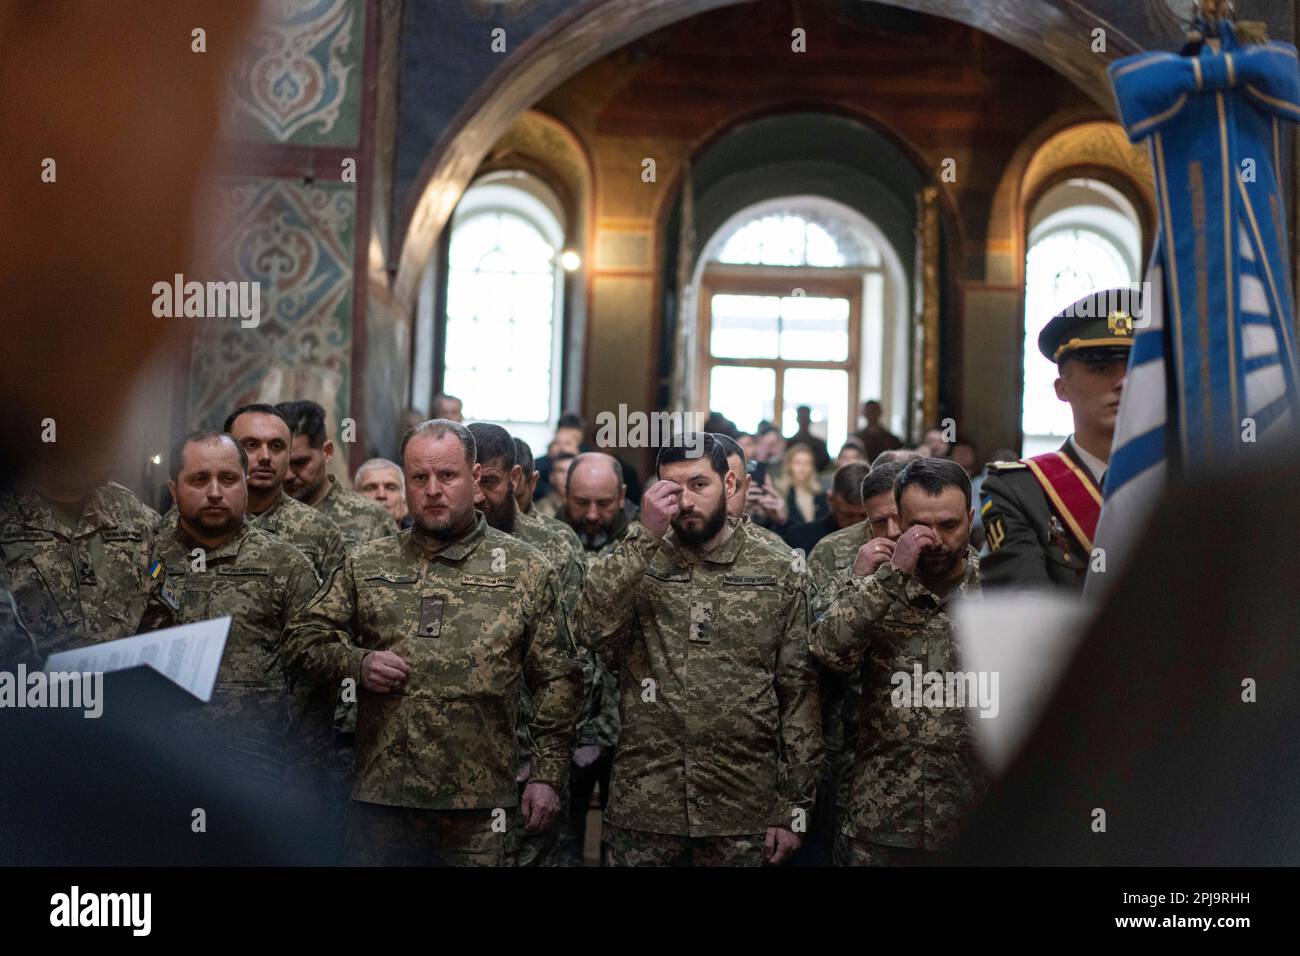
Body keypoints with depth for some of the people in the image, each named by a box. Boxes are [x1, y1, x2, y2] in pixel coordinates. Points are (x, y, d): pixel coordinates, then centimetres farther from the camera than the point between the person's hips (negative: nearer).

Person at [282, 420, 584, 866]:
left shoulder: (526, 568, 4)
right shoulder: (365, 564, 9)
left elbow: (557, 680, 4)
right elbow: (301, 640, 11)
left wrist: (547, 775, -1)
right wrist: (356, 661, -9)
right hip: (381, 796, 2)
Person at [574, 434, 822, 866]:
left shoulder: (780, 574, 0)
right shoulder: (638, 561, 3)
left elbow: (799, 694, 0)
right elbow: (593, 631, -15)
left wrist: (794, 806, -2)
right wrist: (645, 535, -18)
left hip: (742, 810, 0)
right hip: (640, 806, 1)